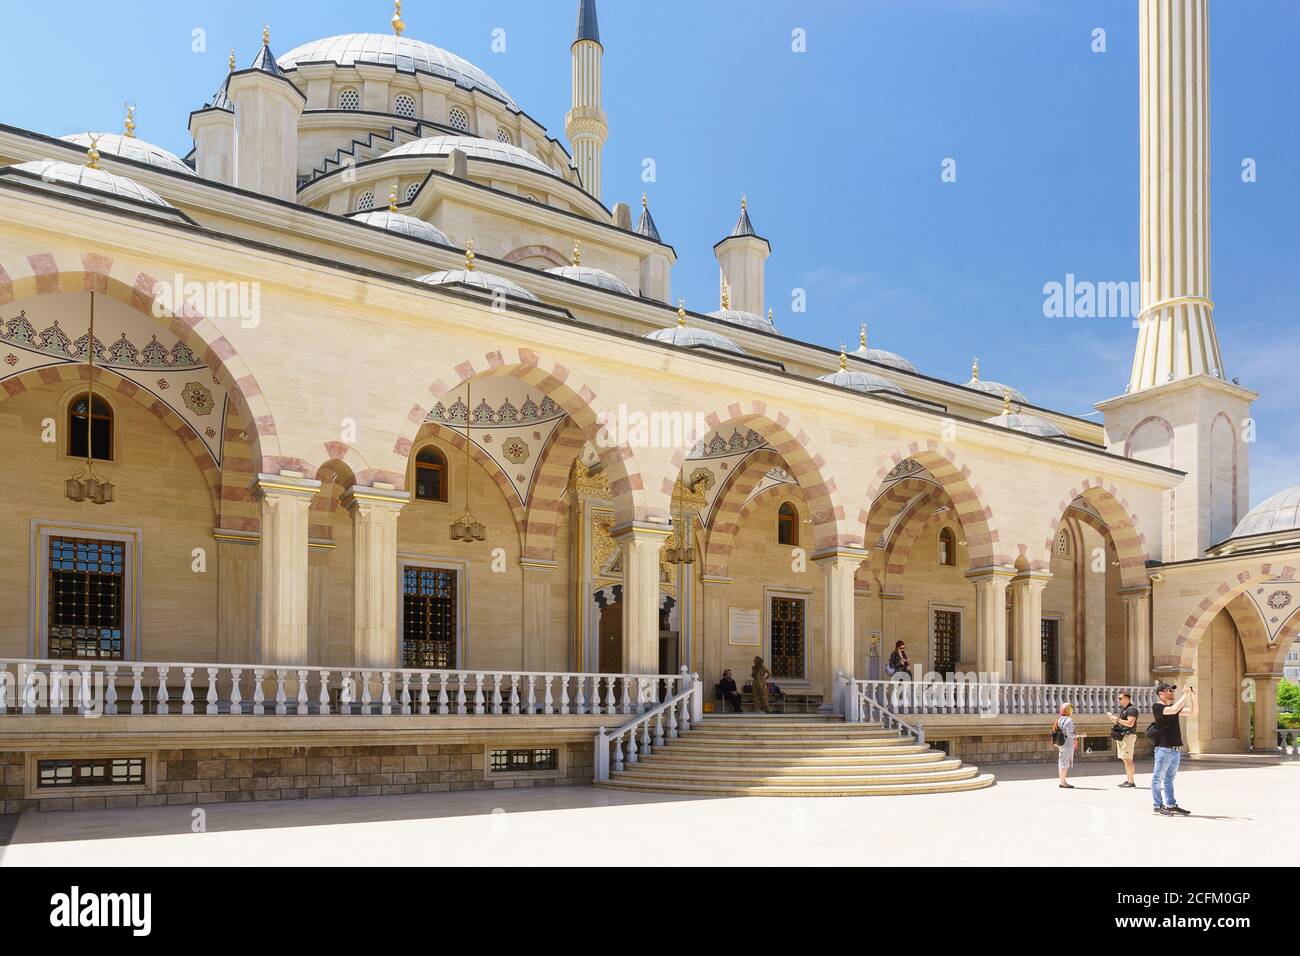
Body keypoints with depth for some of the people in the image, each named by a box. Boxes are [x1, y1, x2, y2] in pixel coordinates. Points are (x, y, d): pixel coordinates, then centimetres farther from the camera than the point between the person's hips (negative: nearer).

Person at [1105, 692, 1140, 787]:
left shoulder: (1132, 709, -10)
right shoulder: (1122, 709, 19)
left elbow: (1130, 723, -21)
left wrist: (1117, 719, -16)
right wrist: (1111, 718, 11)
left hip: (1128, 736, -10)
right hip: (1121, 736, 10)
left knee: (1128, 759, -11)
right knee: (1124, 759, 11)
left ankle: (1131, 782, -11)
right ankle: (1127, 780, 15)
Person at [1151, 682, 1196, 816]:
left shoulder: (1174, 705, 17)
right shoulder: (1157, 707, -7)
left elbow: (1193, 712, 12)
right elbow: (1173, 710, -23)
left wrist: (1193, 696, 0)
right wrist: (1185, 695, -17)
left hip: (1176, 749, 8)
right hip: (1164, 748, -8)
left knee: (1169, 779, 13)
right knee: (1158, 778, -2)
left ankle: (1171, 805, 16)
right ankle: (1158, 806, 1)